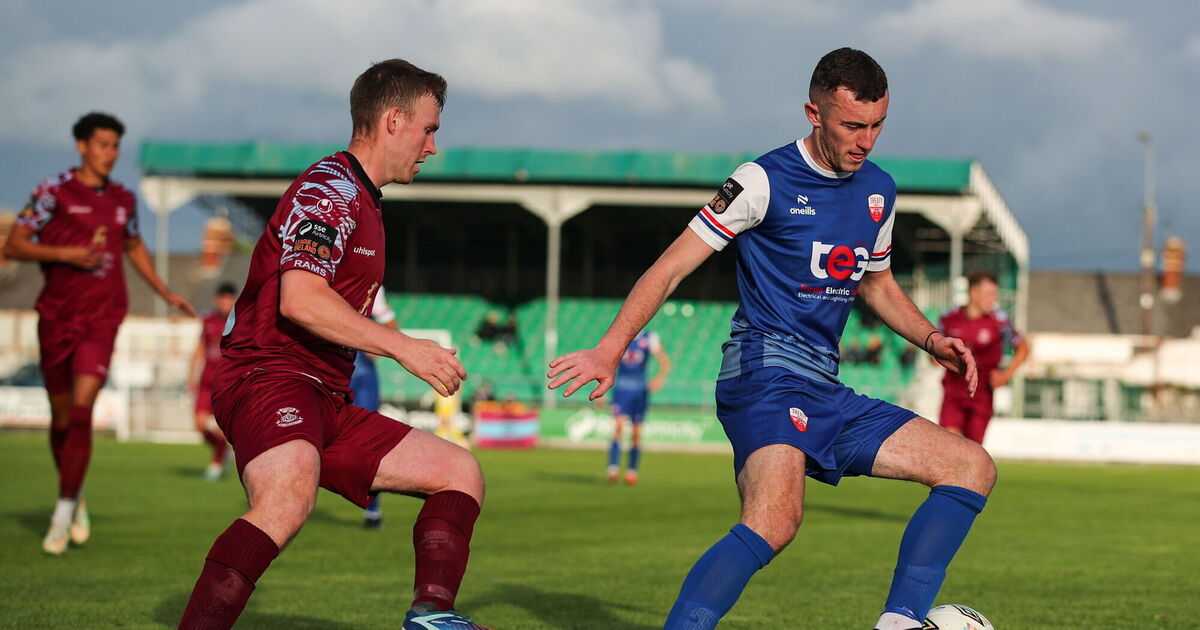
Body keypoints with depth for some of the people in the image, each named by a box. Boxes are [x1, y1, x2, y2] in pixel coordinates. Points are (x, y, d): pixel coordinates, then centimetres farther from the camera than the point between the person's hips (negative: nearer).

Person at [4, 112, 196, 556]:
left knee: (82, 410, -15)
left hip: (102, 318, 1)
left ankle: (64, 512, -13)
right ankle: (75, 495, 32)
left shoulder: (123, 199, 11)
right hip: (57, 316, -1)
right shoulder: (54, 192, -3)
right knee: (62, 414, 8)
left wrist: (164, 291, 25)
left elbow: (134, 247, 29)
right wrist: (65, 254, -17)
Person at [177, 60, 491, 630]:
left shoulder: (362, 202, 25)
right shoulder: (328, 189, -8)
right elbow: (300, 299, -23)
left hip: (324, 402, 11)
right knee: (290, 494, -39)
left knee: (461, 471, 9)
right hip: (270, 378, -11)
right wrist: (402, 346, -22)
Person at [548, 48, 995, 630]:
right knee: (776, 520, -34)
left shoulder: (879, 191, 15)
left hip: (825, 389, 8)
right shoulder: (765, 181, -6)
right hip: (767, 369, -8)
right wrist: (609, 350, -20)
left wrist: (931, 339, 14)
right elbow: (671, 268, -8)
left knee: (972, 467, 2)